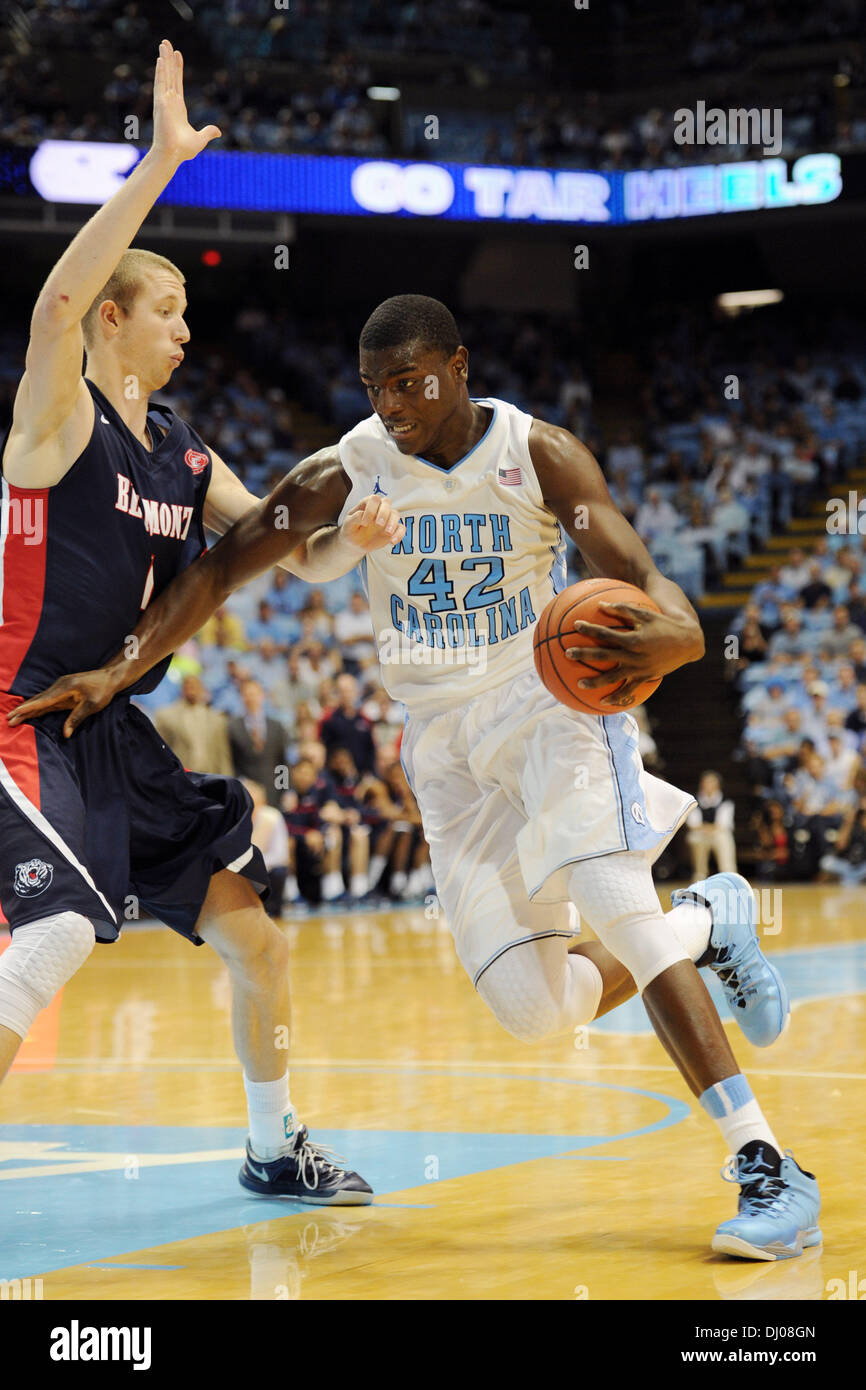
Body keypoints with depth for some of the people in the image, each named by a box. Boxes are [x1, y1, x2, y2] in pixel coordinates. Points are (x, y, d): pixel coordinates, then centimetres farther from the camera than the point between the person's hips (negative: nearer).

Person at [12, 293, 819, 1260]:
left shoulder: (539, 455, -12)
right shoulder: (344, 474, -7)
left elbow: (639, 580, -19)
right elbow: (220, 568, -4)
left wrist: (669, 636, -43)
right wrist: (117, 671, -14)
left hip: (551, 702, -3)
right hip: (445, 742, 3)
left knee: (614, 906, -29)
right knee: (533, 1012, -7)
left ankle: (767, 1167, -27)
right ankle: (707, 921, 23)